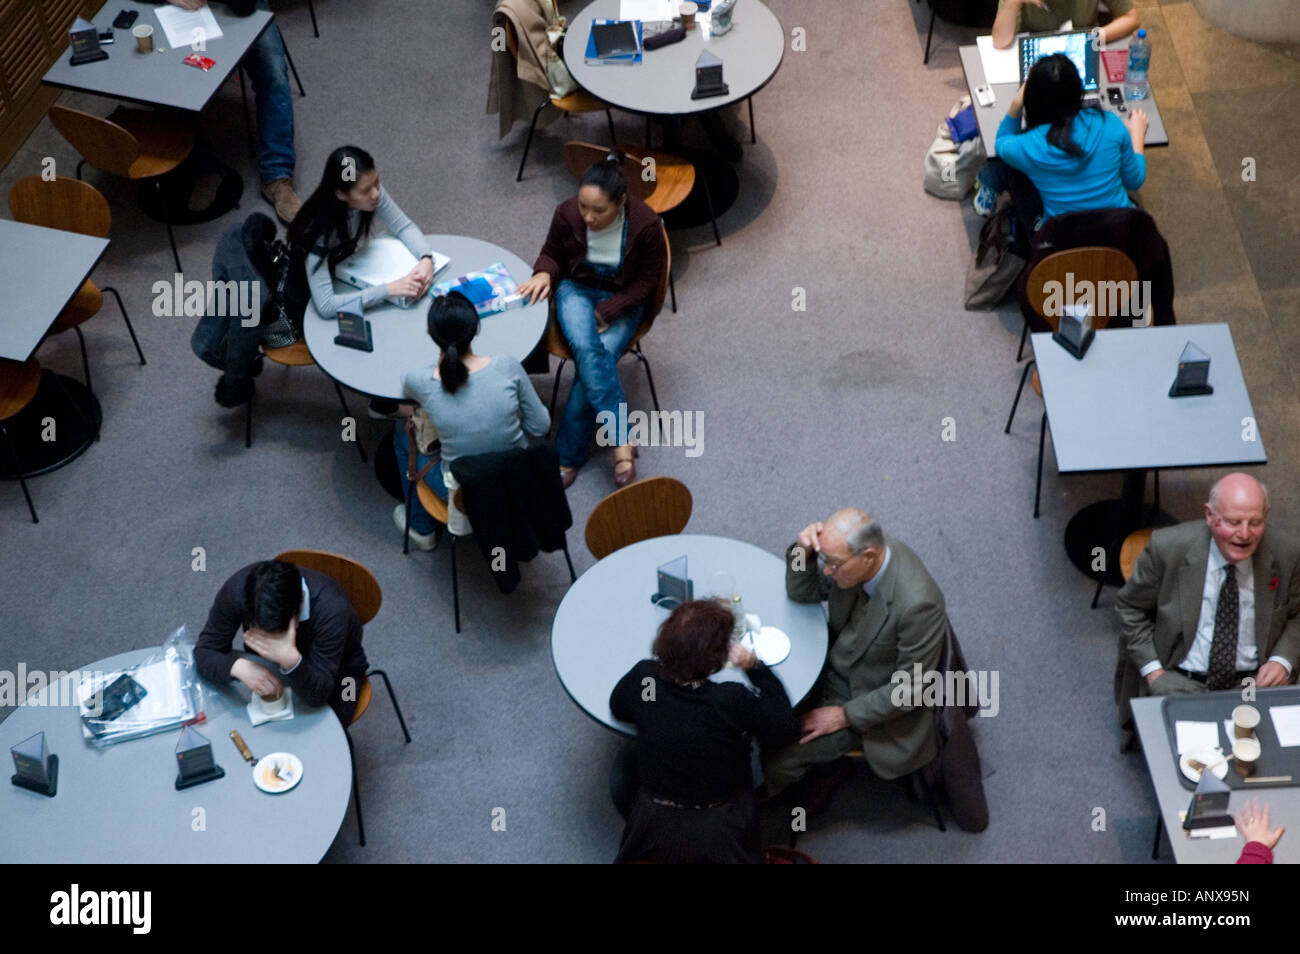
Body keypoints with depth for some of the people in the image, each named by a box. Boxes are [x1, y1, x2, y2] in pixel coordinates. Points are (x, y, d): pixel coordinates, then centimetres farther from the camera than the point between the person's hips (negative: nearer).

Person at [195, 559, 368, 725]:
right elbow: (203, 652, -21)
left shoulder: (331, 609, -38)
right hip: (268, 663, 3)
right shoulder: (236, 589, -30)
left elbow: (318, 695, -35)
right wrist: (238, 666, -43)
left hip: (334, 671, -3)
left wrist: (291, 661, -55)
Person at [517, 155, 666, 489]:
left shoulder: (645, 225, -20)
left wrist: (606, 312, -17)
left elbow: (647, 281, -8)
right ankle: (623, 440, -32)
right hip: (577, 289, 1)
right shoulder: (567, 214, -14)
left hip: (622, 300, -1)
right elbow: (552, 254, 6)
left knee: (592, 361, -26)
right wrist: (544, 274, -18)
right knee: (587, 349, -32)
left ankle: (569, 455, -14)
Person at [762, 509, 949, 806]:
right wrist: (803, 550, -21)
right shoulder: (850, 552, -17)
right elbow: (802, 593, 0)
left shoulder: (916, 603, -36)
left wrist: (845, 715, -18)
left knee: (780, 753, -9)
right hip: (835, 667, 7)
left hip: (877, 700, -7)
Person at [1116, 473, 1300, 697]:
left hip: (1255, 680, 2)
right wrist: (1152, 670, -6)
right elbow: (1130, 608, 3)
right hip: (1181, 681, -2)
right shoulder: (1167, 547, -11)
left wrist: (1282, 661, -5)